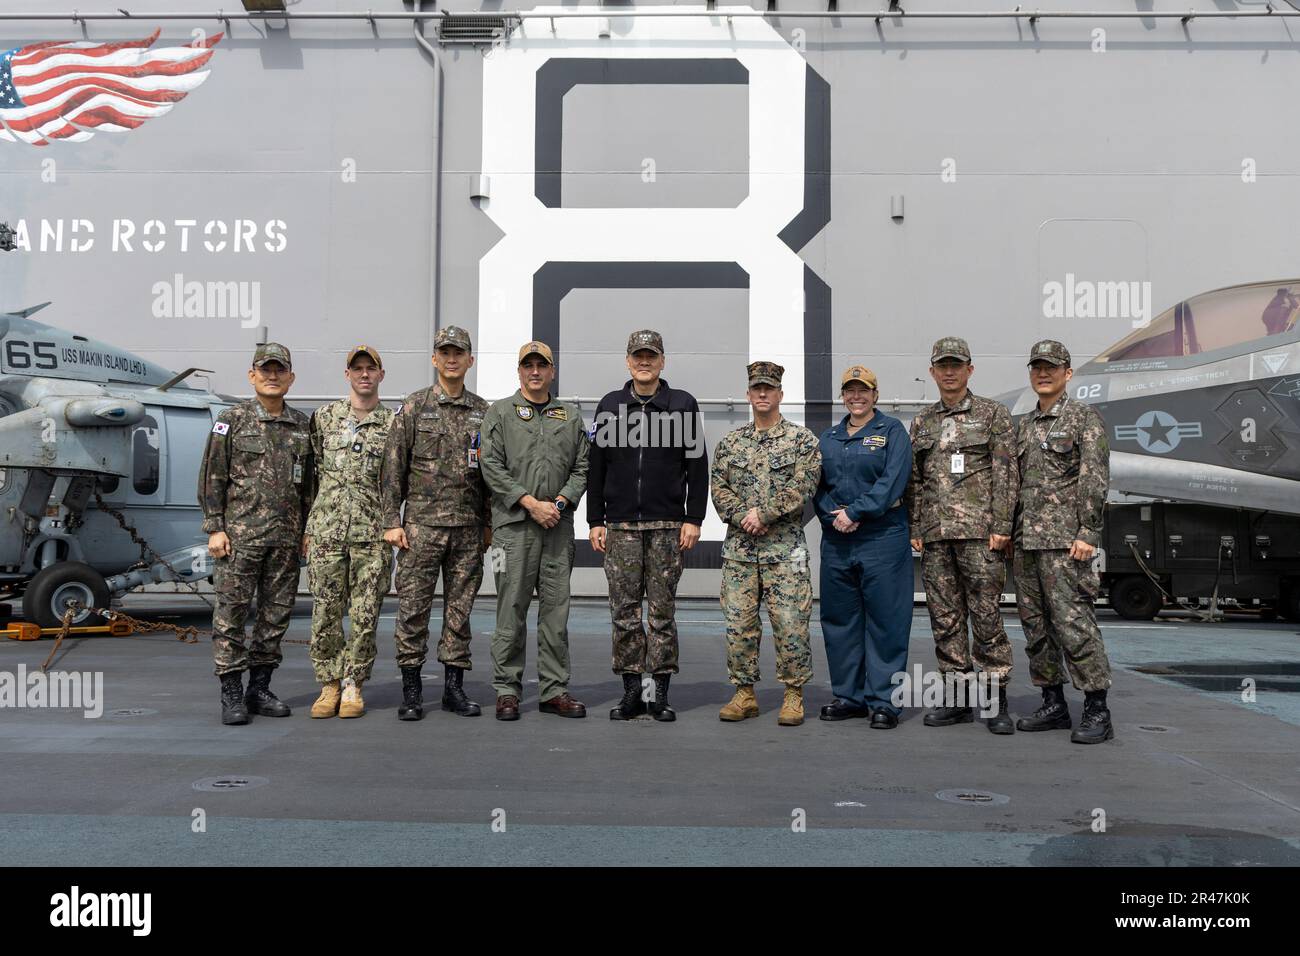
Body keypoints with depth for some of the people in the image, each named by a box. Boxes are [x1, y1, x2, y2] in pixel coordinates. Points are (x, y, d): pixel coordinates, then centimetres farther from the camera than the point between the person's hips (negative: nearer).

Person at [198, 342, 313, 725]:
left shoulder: (301, 425, 11)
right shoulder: (231, 420, 0)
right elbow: (212, 477, -2)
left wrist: (308, 530, 11)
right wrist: (214, 528, -8)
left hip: (286, 537, 4)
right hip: (239, 533, -4)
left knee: (276, 613, 8)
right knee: (231, 611, -3)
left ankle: (259, 688, 18)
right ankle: (232, 695, 4)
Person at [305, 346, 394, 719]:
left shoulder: (393, 425, 7)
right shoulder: (323, 417, 10)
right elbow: (309, 471, 11)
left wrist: (392, 524, 1)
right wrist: (308, 525, 7)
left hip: (373, 534, -1)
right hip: (326, 530, 1)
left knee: (365, 615, 1)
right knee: (325, 613, 3)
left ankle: (352, 685, 13)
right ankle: (329, 684, 15)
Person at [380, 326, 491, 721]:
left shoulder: (483, 412, 10)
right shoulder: (414, 407, 3)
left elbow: (491, 471, 13)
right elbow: (393, 467, 0)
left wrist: (489, 523, 9)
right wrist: (392, 521, -6)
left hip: (468, 527, 3)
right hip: (421, 524, -2)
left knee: (460, 608, 7)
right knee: (413, 607, -1)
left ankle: (454, 686, 16)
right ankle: (411, 691, 9)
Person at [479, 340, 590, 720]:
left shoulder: (571, 416, 15)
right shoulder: (500, 412, 6)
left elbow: (582, 467, 11)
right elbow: (492, 467, -3)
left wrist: (561, 501, -6)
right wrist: (531, 502, -11)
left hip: (559, 524, 3)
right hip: (514, 523, -3)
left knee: (556, 609, 4)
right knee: (512, 609, -1)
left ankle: (554, 690, 12)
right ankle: (507, 689, 8)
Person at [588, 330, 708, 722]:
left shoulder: (683, 405, 5)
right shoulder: (610, 406, 10)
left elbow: (698, 466, 3)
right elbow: (596, 467, 10)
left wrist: (693, 519, -3)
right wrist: (595, 521, 5)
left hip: (667, 526, -1)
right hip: (620, 526, 2)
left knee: (663, 612, 3)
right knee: (624, 612, 3)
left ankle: (661, 693, 11)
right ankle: (631, 692, 12)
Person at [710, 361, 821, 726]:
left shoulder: (802, 439, 2)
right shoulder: (730, 443, 11)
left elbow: (801, 487, -9)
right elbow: (719, 488, 6)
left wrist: (763, 513, -15)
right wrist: (743, 516, -10)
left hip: (785, 549, -3)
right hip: (739, 548, 3)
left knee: (791, 624, -2)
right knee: (738, 623, 5)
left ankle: (794, 696, 12)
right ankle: (744, 695, 17)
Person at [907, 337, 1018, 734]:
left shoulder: (993, 413, 4)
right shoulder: (922, 422, 16)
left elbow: (1004, 474, -3)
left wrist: (1001, 527, -11)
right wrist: (915, 529, 9)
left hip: (979, 530, -4)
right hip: (935, 535, 5)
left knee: (986, 616, -4)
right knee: (945, 618, 6)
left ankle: (996, 701, 4)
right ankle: (957, 698, 14)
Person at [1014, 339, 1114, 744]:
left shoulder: (1085, 418, -2)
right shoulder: (1026, 425, 18)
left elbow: (1094, 480, -10)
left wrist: (1088, 534, -17)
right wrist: (1009, 531, 15)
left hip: (1064, 540, -7)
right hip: (1026, 542, 7)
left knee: (1073, 622, -10)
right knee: (1035, 624, 9)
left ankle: (1097, 712, -3)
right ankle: (1054, 705, 18)